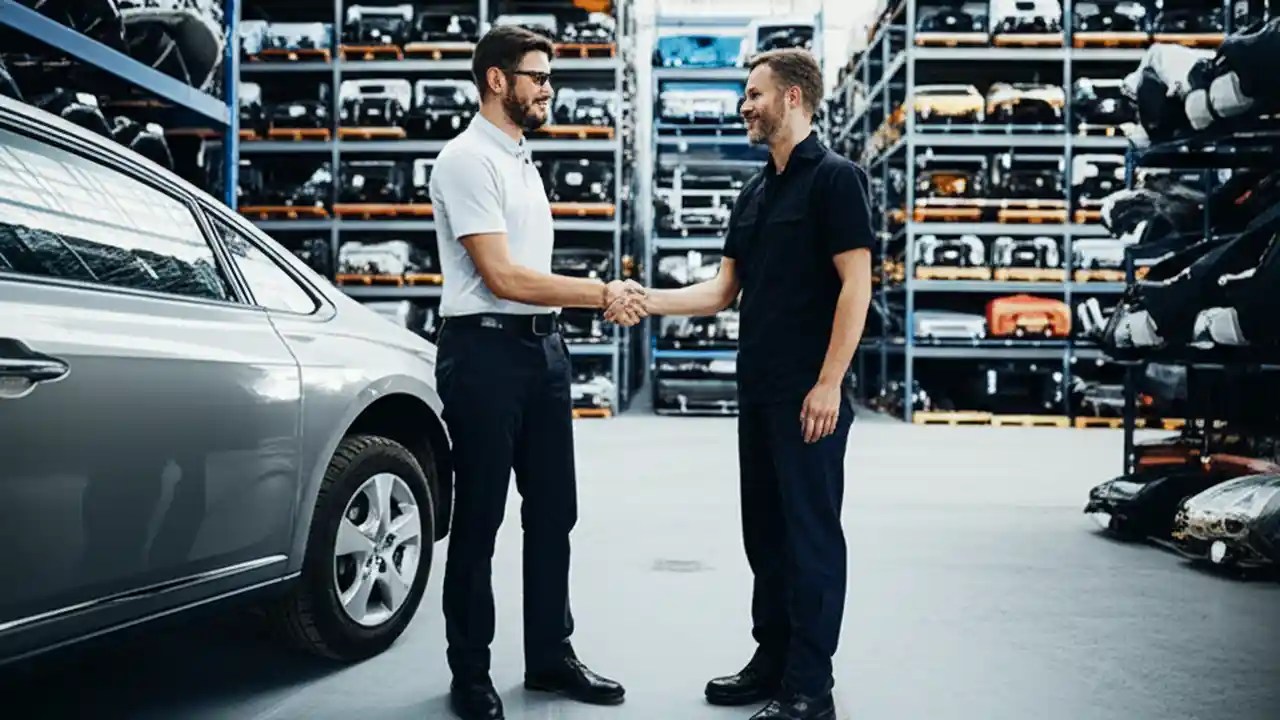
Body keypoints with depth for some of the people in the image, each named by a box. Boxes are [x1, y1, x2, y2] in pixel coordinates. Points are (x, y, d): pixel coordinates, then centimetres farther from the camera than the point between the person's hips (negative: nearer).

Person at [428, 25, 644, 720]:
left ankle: (550, 656, 27)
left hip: (543, 348, 9)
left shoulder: (523, 159, 18)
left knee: (552, 510, 13)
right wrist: (602, 292, -13)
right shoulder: (467, 160, -10)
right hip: (485, 352, -9)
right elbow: (502, 277, -18)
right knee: (479, 519, 2)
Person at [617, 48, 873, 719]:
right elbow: (722, 290, 15)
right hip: (758, 391, 9)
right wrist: (647, 299, 2)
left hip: (810, 394, -8)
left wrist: (829, 383, -20)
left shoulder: (834, 177, -8)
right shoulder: (754, 194, 16)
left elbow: (855, 285, -15)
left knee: (811, 533, -1)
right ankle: (772, 662, 27)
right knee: (764, 529, 14)